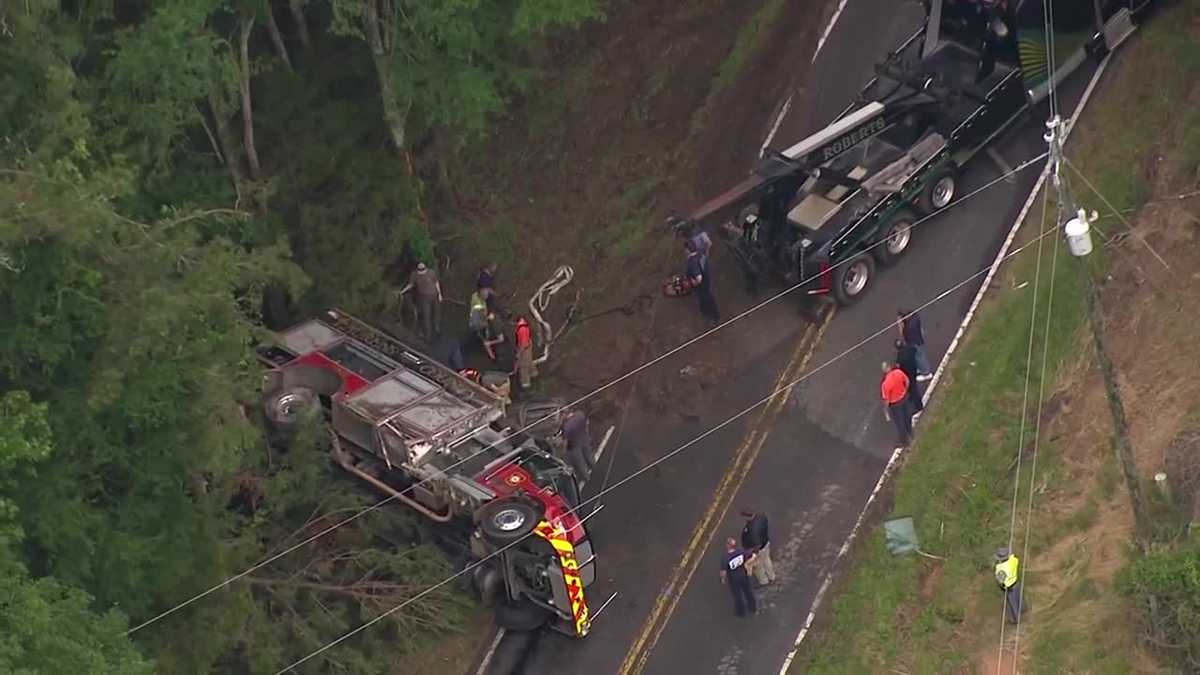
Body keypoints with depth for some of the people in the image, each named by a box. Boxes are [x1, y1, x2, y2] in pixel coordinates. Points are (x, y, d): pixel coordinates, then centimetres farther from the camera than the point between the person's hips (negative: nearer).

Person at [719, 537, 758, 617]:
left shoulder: (725, 559, -34)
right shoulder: (741, 551, -23)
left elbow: (723, 572, -29)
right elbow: (753, 556, -14)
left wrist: (723, 578, -6)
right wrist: (745, 563, 0)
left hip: (733, 579, -3)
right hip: (743, 575, 3)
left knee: (737, 594, 23)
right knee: (748, 591, 28)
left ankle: (741, 612, 47)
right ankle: (753, 609, 50)